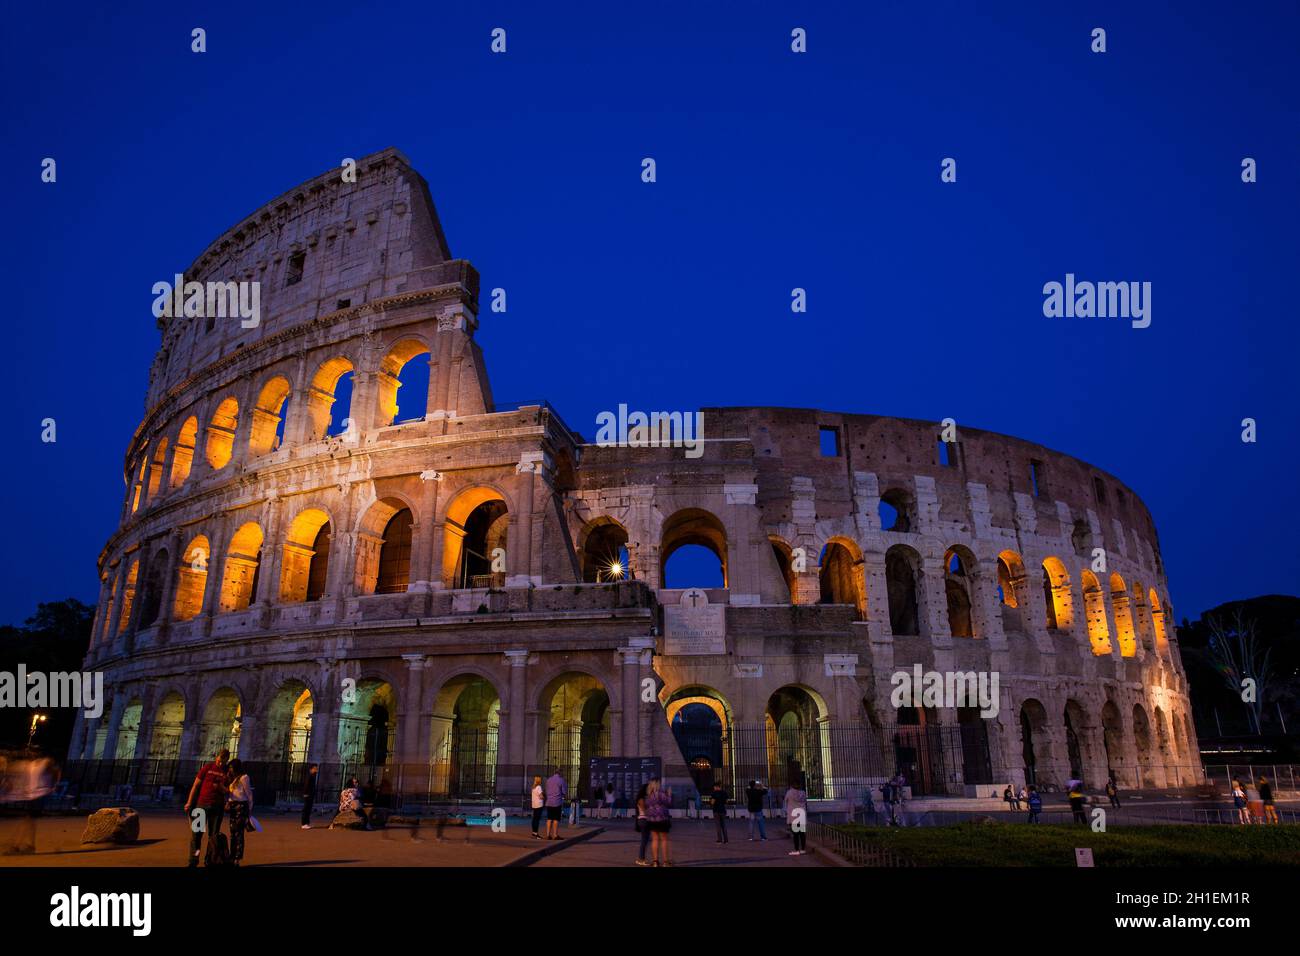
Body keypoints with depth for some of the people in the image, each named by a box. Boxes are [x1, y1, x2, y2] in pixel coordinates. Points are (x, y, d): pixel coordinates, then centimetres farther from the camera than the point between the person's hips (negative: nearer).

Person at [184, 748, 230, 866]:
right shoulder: (207, 767, 3)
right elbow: (196, 785, 4)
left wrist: (221, 788, -16)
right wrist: (189, 802, -1)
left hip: (217, 807, 0)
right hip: (201, 804, 0)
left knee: (213, 835, 4)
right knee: (196, 833, -1)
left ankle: (210, 861, 11)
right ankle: (193, 861, 7)